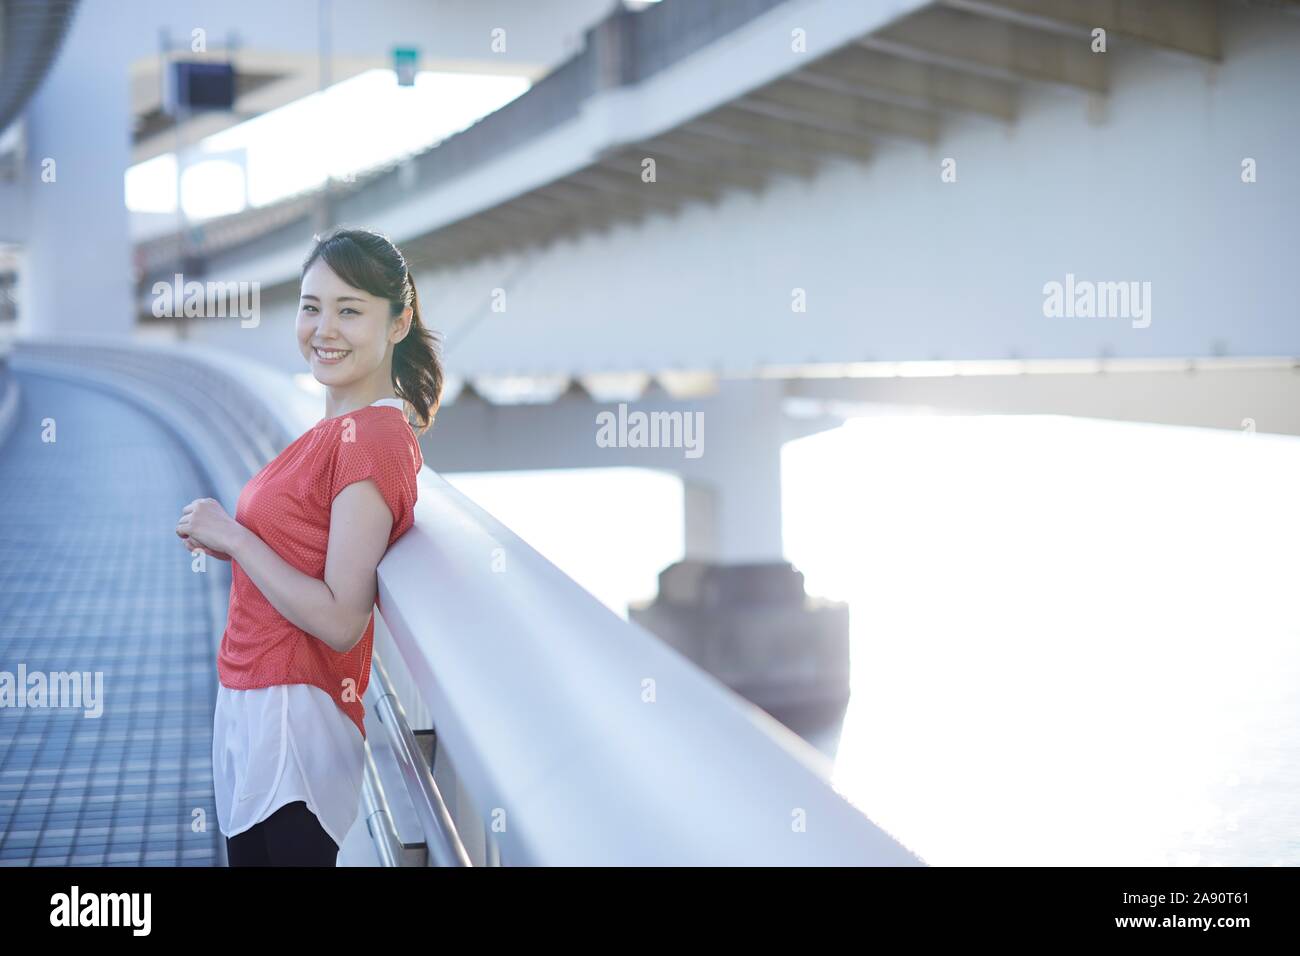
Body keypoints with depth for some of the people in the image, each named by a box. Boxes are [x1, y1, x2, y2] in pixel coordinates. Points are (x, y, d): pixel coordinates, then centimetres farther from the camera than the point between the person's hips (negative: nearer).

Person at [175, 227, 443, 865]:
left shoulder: (372, 439, -19)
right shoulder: (339, 429, 8)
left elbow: (340, 621, -23)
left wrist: (232, 537, -16)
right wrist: (226, 541, 2)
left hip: (294, 713, -9)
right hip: (248, 698, 9)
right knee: (246, 853, 19)